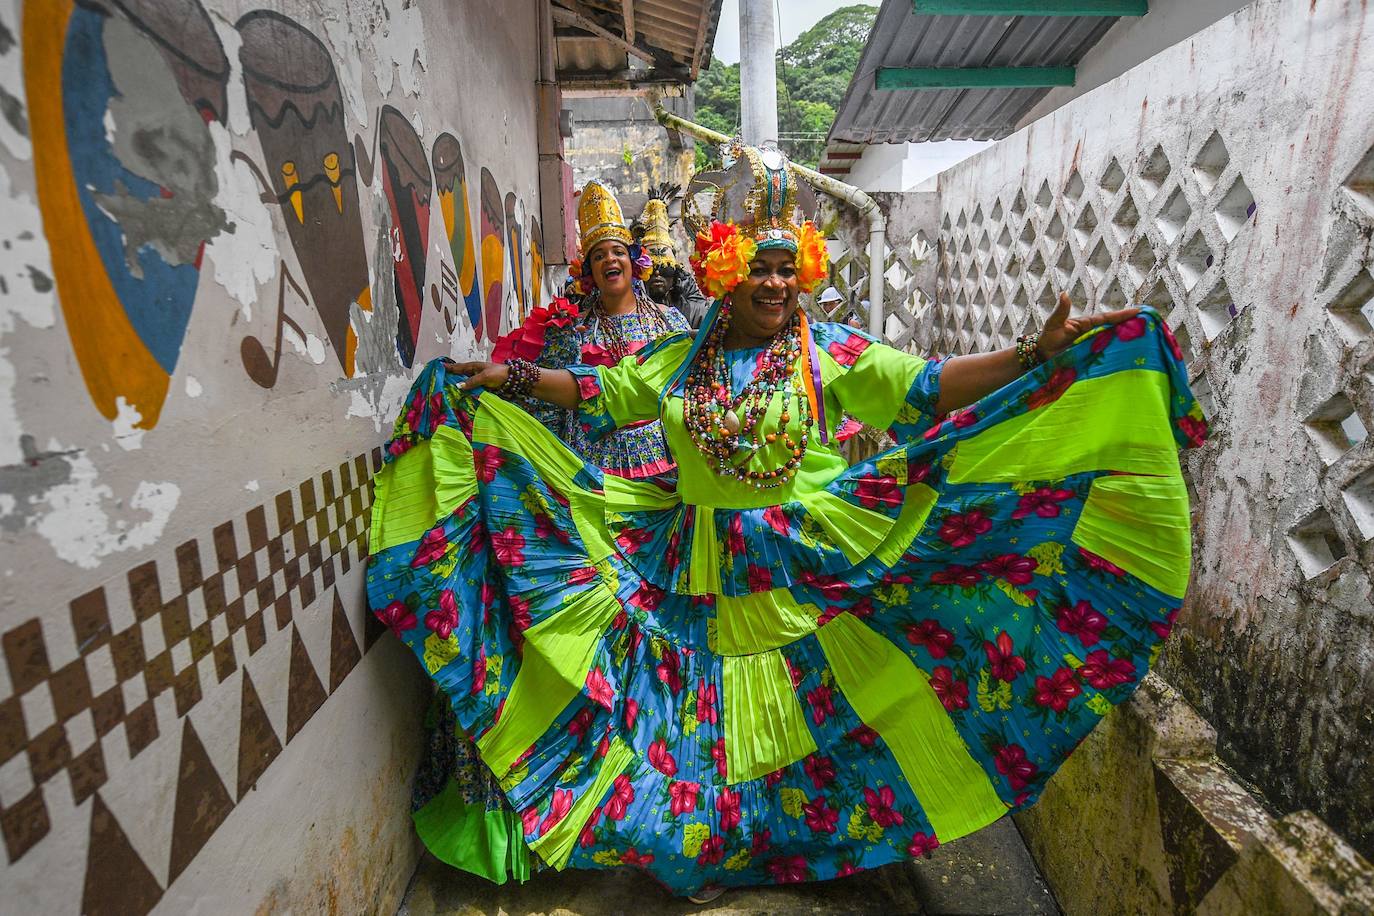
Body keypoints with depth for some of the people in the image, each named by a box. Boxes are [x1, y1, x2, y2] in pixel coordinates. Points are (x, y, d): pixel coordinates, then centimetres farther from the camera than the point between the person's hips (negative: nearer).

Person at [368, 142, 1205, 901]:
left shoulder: (831, 353, -5)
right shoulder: (683, 358, 4)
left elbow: (925, 386, -12)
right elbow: (603, 393, 11)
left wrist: (1036, 354, -22)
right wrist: (512, 379, 8)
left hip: (805, 570, -2)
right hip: (701, 572, 3)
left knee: (805, 704, 12)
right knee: (704, 705, 14)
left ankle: (805, 839, 40)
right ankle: (709, 844, 40)